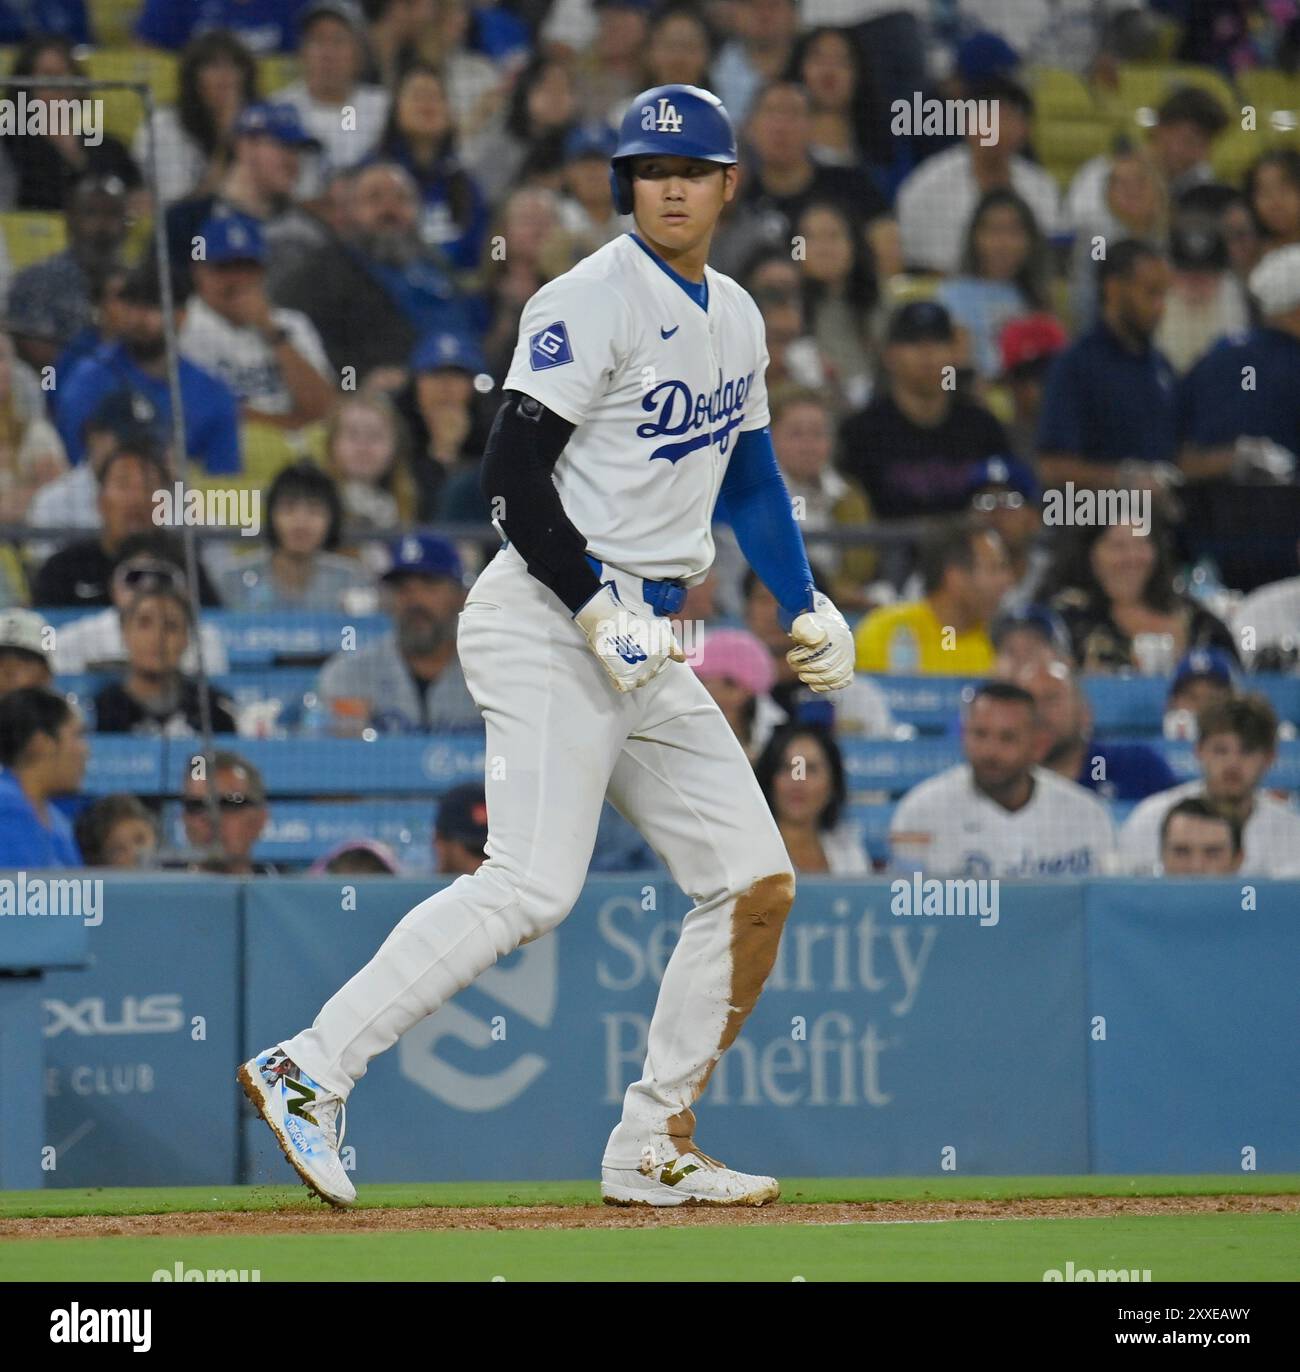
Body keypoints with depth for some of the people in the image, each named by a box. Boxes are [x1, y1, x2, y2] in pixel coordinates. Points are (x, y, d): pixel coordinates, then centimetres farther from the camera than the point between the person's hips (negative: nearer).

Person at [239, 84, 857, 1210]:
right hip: (547, 622, -9)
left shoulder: (735, 317, 16)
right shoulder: (593, 302, -11)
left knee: (756, 884, 3)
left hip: (646, 645, 9)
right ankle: (310, 1069, -21)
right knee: (533, 884, -22)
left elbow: (750, 473, 28)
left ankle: (654, 1148, 8)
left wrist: (806, 607, 16)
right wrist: (601, 612, -21)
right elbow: (514, 470, -16)